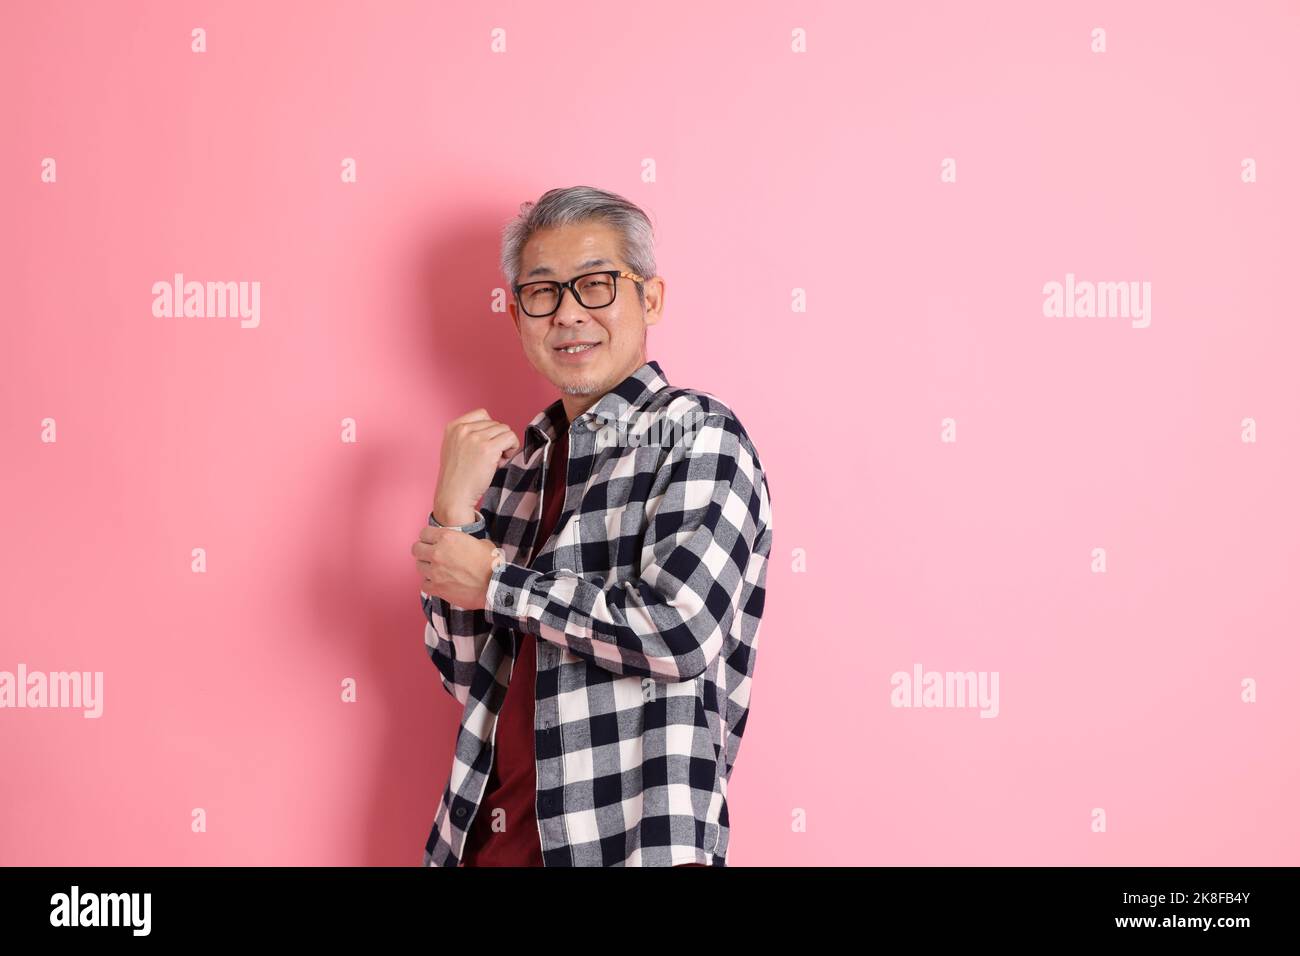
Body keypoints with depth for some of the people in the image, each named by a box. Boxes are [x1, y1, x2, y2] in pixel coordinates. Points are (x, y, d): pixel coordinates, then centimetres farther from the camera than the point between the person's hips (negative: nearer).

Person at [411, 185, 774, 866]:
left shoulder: (697, 432, -7)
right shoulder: (517, 458, 8)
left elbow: (681, 630, -22)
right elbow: (467, 676, 6)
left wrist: (495, 581, -11)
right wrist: (454, 509, -7)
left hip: (629, 834, -5)